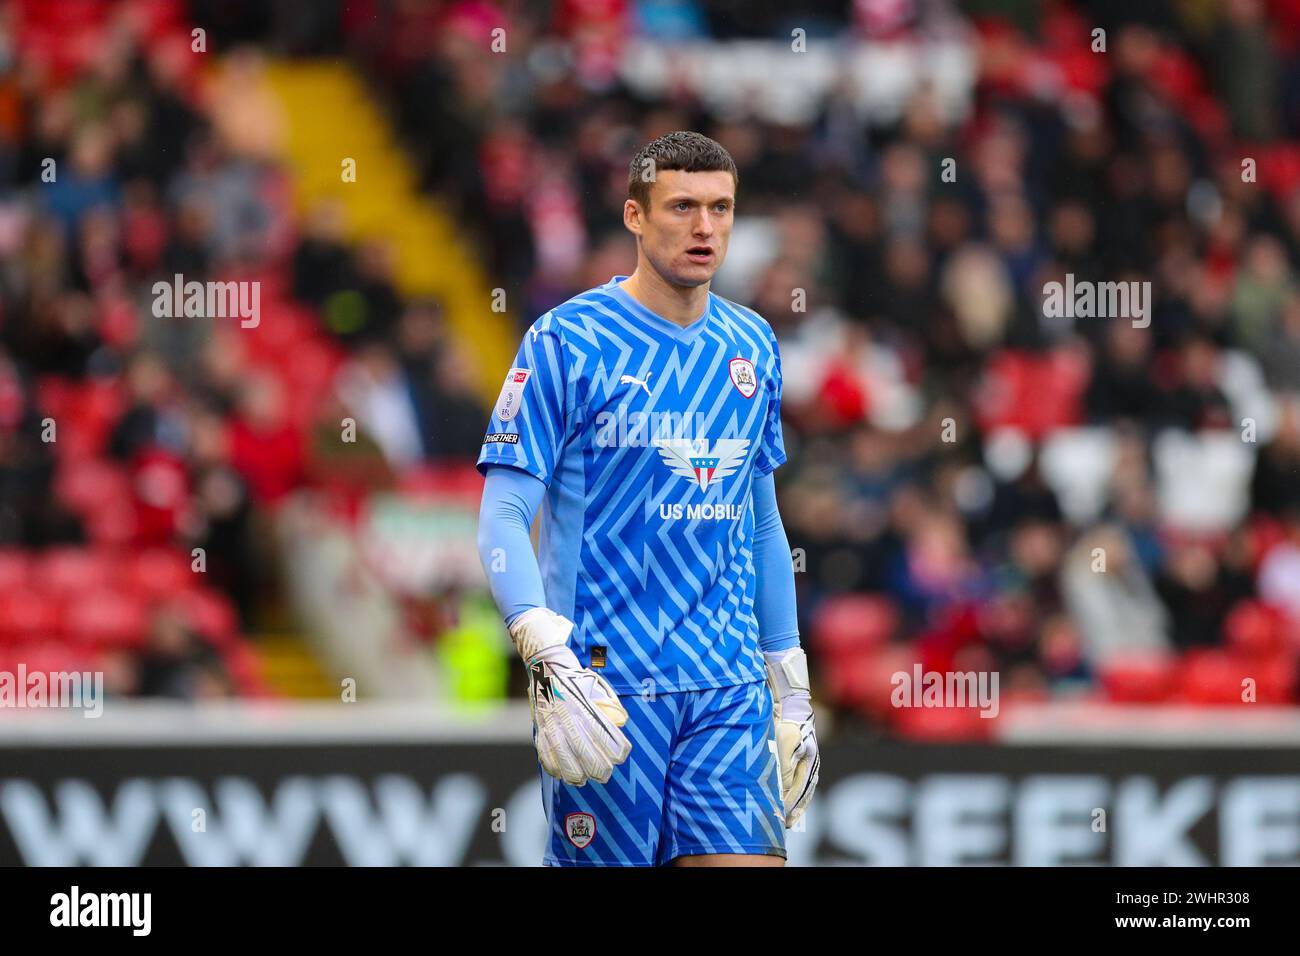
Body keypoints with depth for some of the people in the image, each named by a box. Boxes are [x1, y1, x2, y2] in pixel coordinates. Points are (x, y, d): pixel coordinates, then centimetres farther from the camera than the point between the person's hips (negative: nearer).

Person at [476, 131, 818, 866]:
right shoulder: (566, 343, -6)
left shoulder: (754, 346, 12)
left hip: (730, 685, 4)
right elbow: (502, 519, -10)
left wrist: (792, 686, 19)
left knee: (748, 856, -7)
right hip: (606, 682, -4)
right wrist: (550, 660, -23)